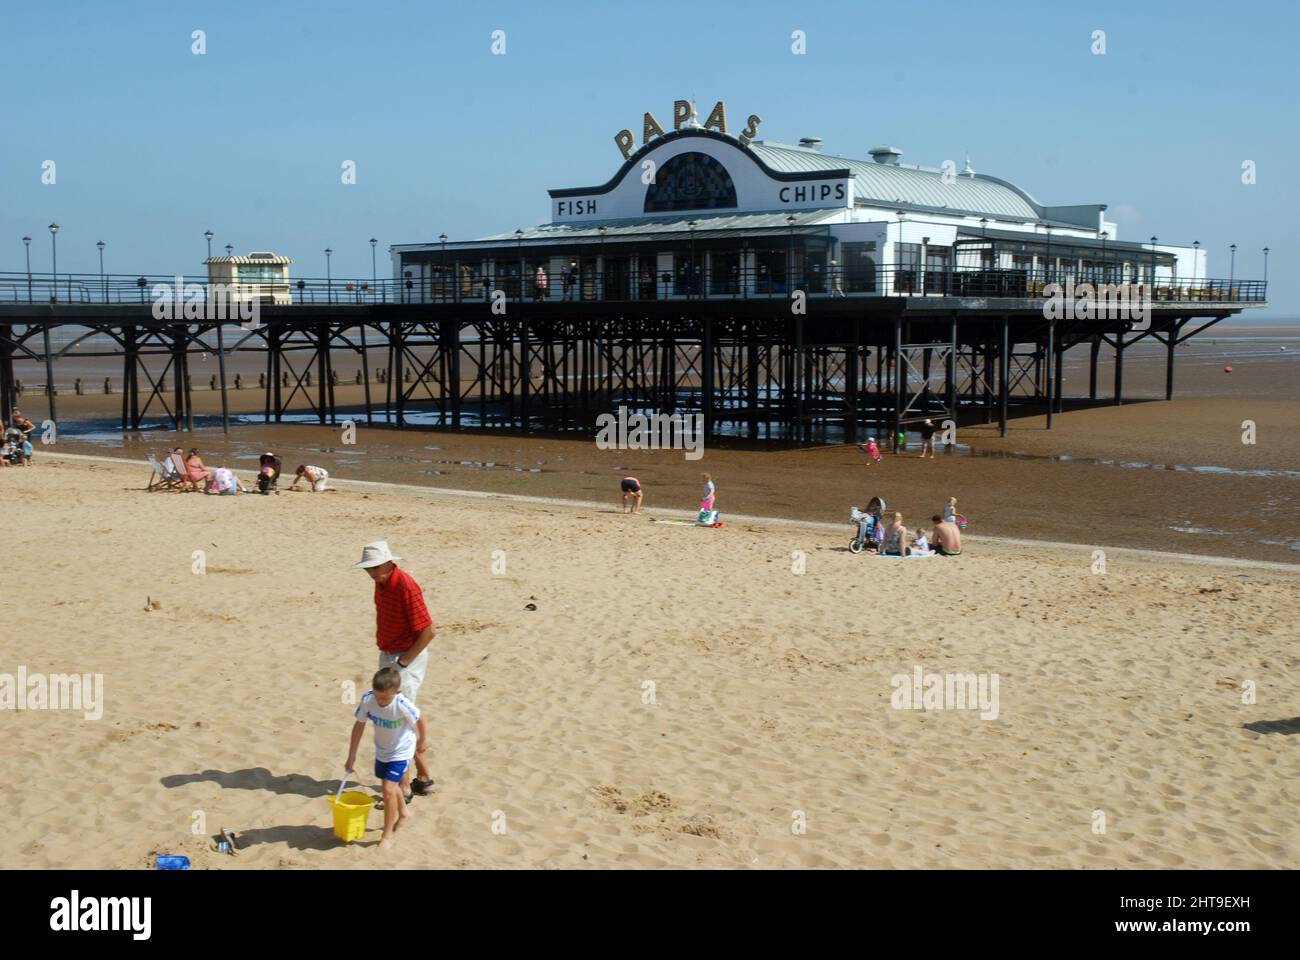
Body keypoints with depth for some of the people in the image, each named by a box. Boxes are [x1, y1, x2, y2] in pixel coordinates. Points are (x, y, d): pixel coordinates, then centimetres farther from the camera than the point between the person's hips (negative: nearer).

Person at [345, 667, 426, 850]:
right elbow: (359, 725, -10)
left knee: (389, 789, -13)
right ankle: (403, 813, 52)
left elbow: (419, 720, -15)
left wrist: (421, 742, 3)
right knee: (390, 785, 23)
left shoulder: (403, 706, -36)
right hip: (381, 750, 5)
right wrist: (351, 756, -5)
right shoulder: (367, 700, -25)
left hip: (401, 751, -5)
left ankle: (388, 834, 4)